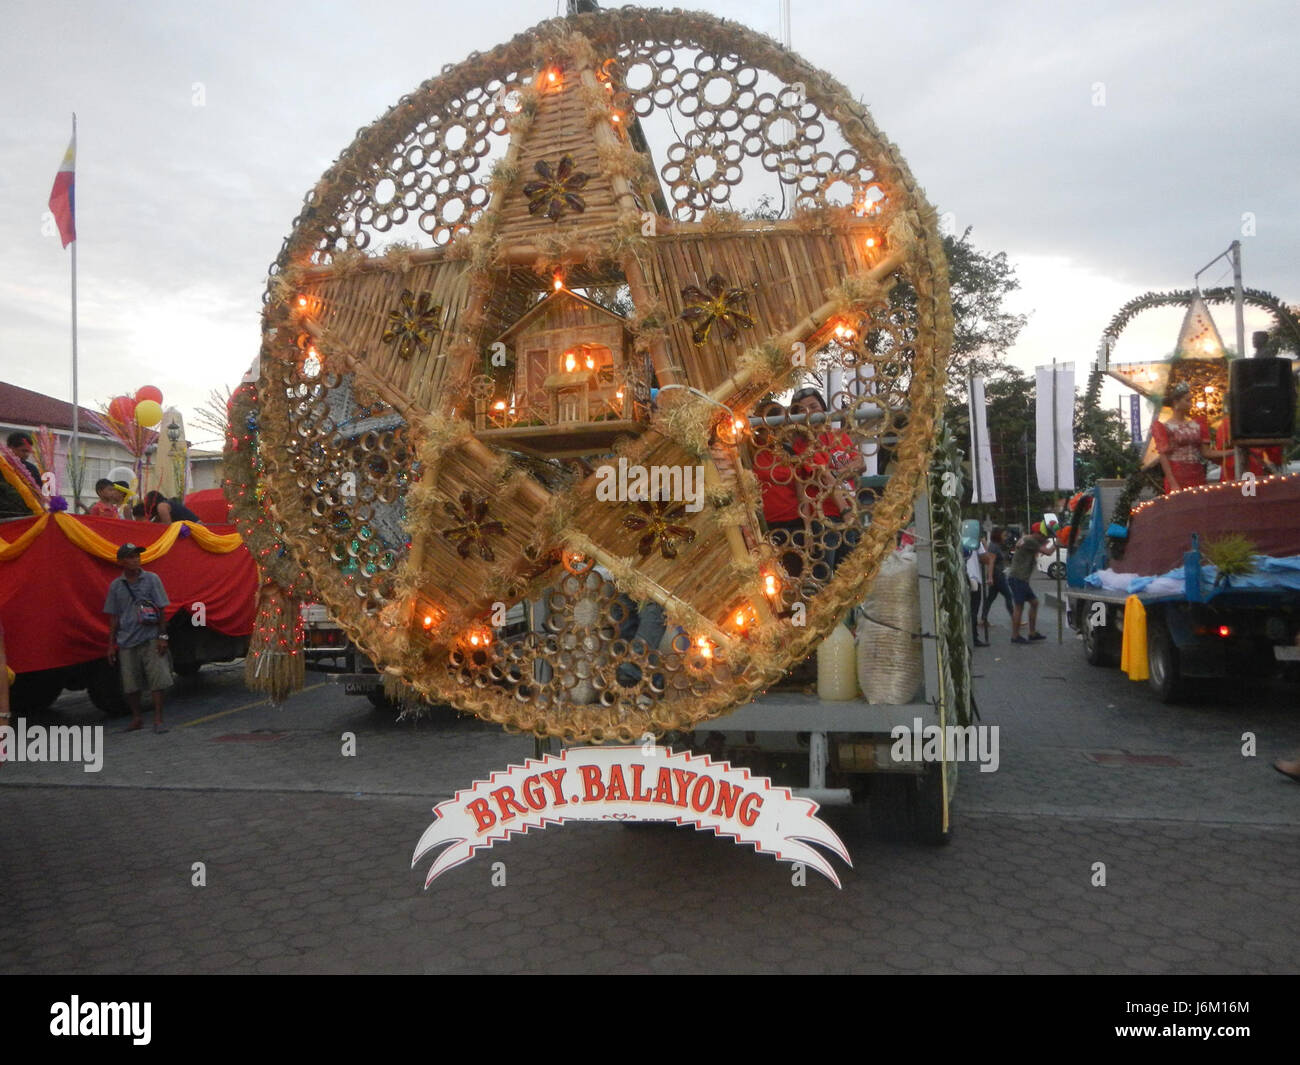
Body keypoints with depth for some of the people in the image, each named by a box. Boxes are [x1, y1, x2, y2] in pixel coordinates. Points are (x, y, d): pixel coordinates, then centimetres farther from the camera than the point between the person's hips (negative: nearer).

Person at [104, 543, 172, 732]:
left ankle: (158, 720, 0)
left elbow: (161, 610, 0)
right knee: (130, 684, 7)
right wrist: (111, 645, 8)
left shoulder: (151, 579, 0)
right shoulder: (116, 586, 6)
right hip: (126, 642, 2)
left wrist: (162, 636, -6)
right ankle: (136, 718, 24)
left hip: (150, 639, -2)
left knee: (157, 680, -6)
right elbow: (114, 618, 10)